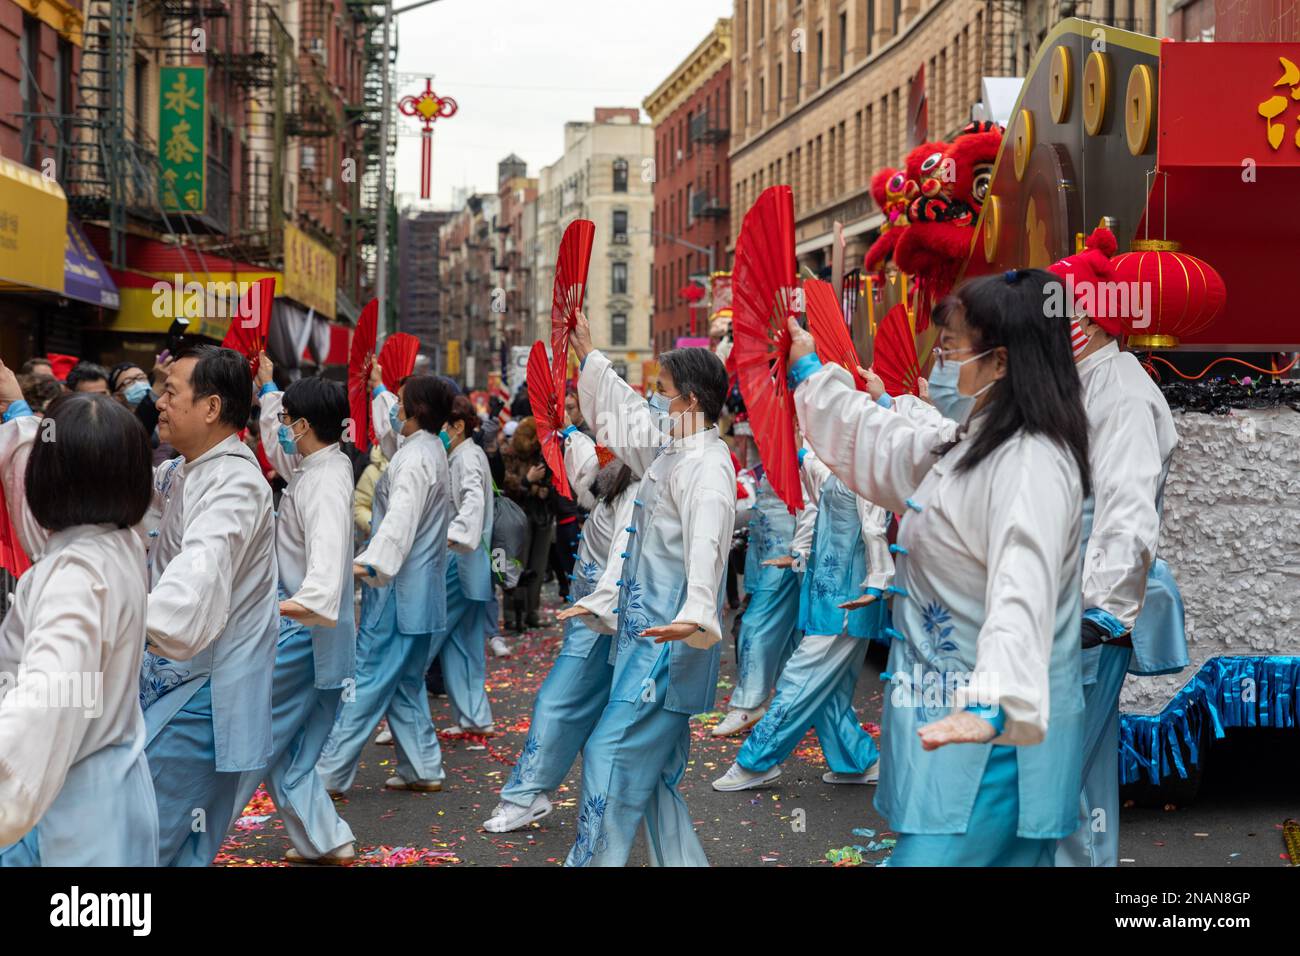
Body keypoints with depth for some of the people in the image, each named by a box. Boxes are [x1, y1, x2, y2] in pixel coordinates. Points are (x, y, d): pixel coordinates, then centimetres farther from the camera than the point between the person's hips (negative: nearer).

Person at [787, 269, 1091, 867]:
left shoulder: (1032, 463, -18)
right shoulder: (969, 447, 14)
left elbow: (1021, 593, -33)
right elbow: (873, 444, 31)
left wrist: (992, 706, -46)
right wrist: (807, 372, 37)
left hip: (993, 740, -10)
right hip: (946, 724, 10)